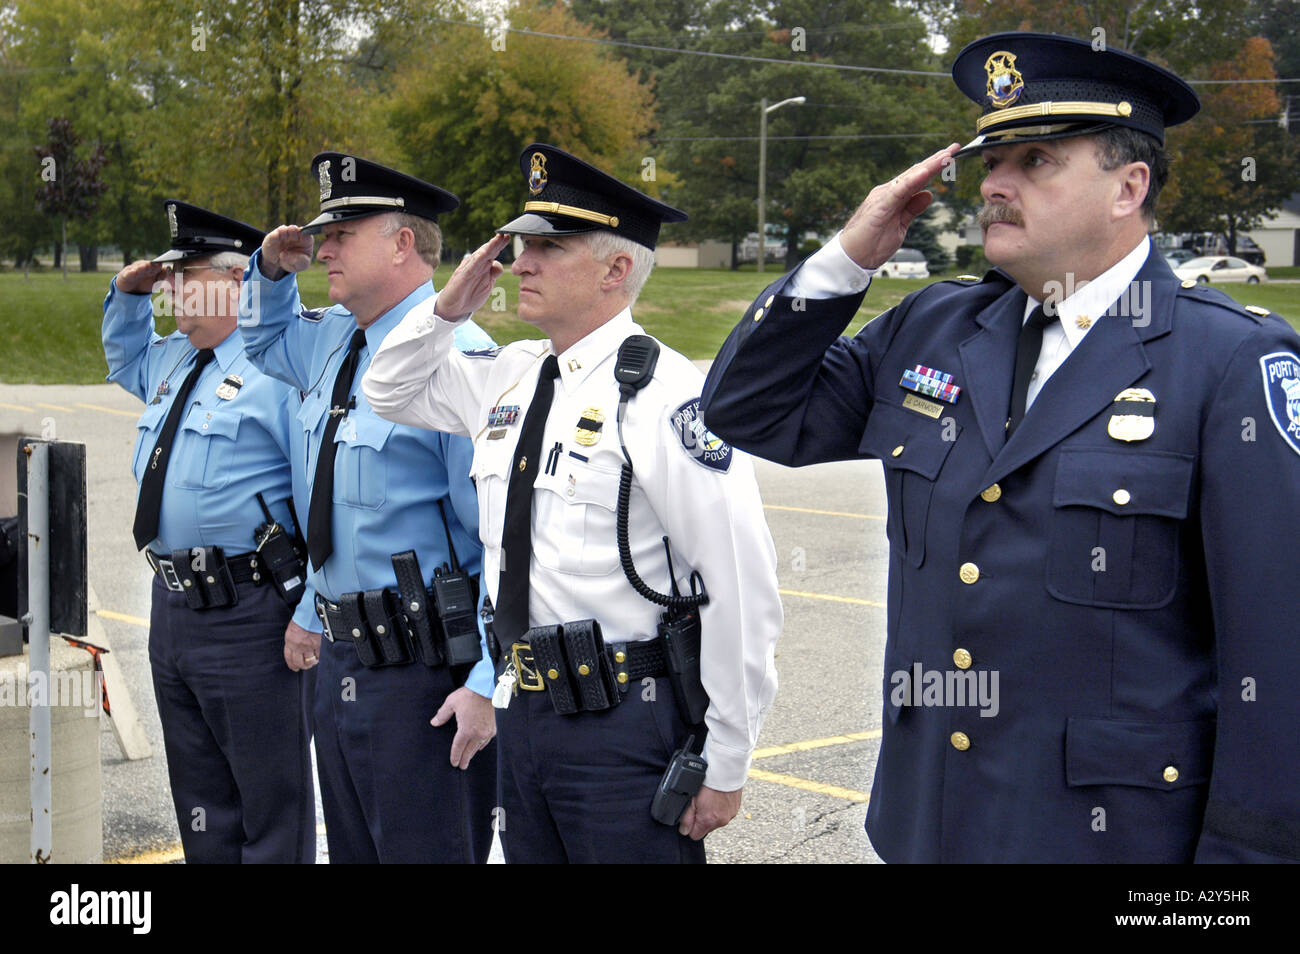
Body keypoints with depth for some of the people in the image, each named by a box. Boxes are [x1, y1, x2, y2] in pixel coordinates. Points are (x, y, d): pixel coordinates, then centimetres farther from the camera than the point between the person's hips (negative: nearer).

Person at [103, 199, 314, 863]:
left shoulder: (276, 367, -13)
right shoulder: (172, 360, 15)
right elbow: (125, 363, 41)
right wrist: (128, 295, 21)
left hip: (248, 616, -9)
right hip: (172, 609, 9)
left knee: (270, 803, 0)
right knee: (202, 803, 19)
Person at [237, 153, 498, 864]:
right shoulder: (333, 338, 10)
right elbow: (265, 341, 36)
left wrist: (488, 684, -23)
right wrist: (272, 269, 15)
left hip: (424, 673, -9)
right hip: (342, 657, 9)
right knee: (353, 852, 19)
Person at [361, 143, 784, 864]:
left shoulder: (662, 394, -15)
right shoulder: (509, 375, 9)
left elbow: (741, 592, -17)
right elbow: (390, 391, 27)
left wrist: (725, 770, -14)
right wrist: (448, 308, 7)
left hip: (626, 724, -7)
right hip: (524, 713, 8)